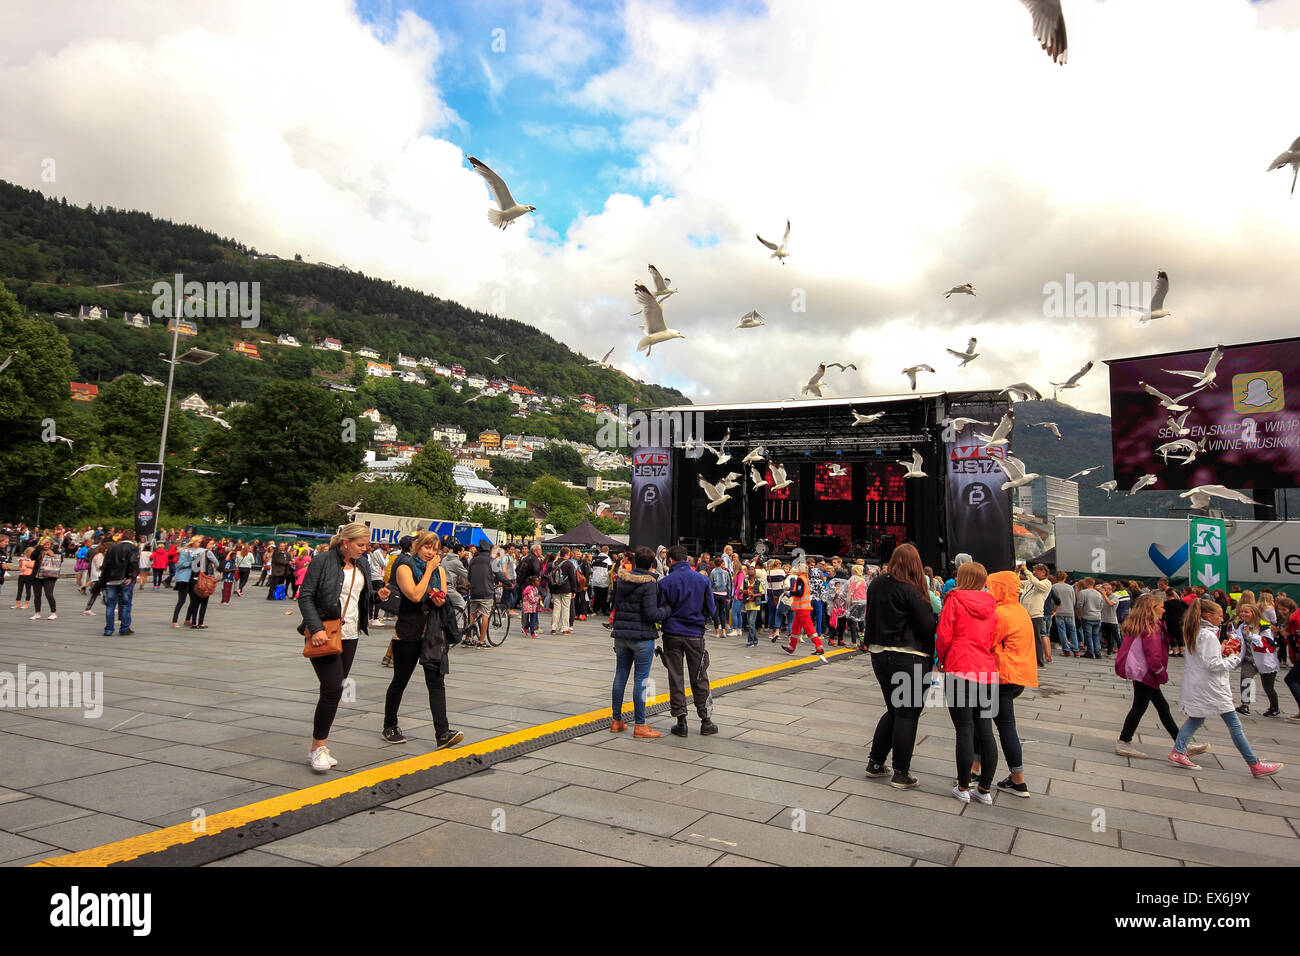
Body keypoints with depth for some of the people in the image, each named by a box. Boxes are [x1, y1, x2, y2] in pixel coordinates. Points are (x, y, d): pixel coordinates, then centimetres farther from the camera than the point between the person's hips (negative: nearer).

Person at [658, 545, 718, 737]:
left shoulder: (664, 582, -7)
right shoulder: (702, 580, -2)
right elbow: (710, 610, 2)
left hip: (672, 634, -1)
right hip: (695, 635, 1)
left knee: (675, 678, 8)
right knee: (700, 679, 10)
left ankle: (681, 722, 10)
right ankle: (706, 721, 15)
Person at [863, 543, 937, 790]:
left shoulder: (876, 584, 4)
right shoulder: (910, 591, -17)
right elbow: (927, 627, -13)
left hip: (879, 655, 7)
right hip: (908, 658, -7)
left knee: (893, 710, 20)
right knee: (907, 714, 4)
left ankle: (875, 763, 23)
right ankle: (901, 774, 10)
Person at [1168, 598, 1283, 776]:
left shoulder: (1194, 633, 10)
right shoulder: (1209, 636, -18)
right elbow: (1212, 664, -20)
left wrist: (1221, 651, 10)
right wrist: (1233, 660, -8)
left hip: (1195, 686, 9)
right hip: (1211, 688, -9)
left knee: (1196, 719, 14)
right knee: (1234, 724, 0)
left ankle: (1178, 752, 7)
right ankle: (1255, 765, 8)